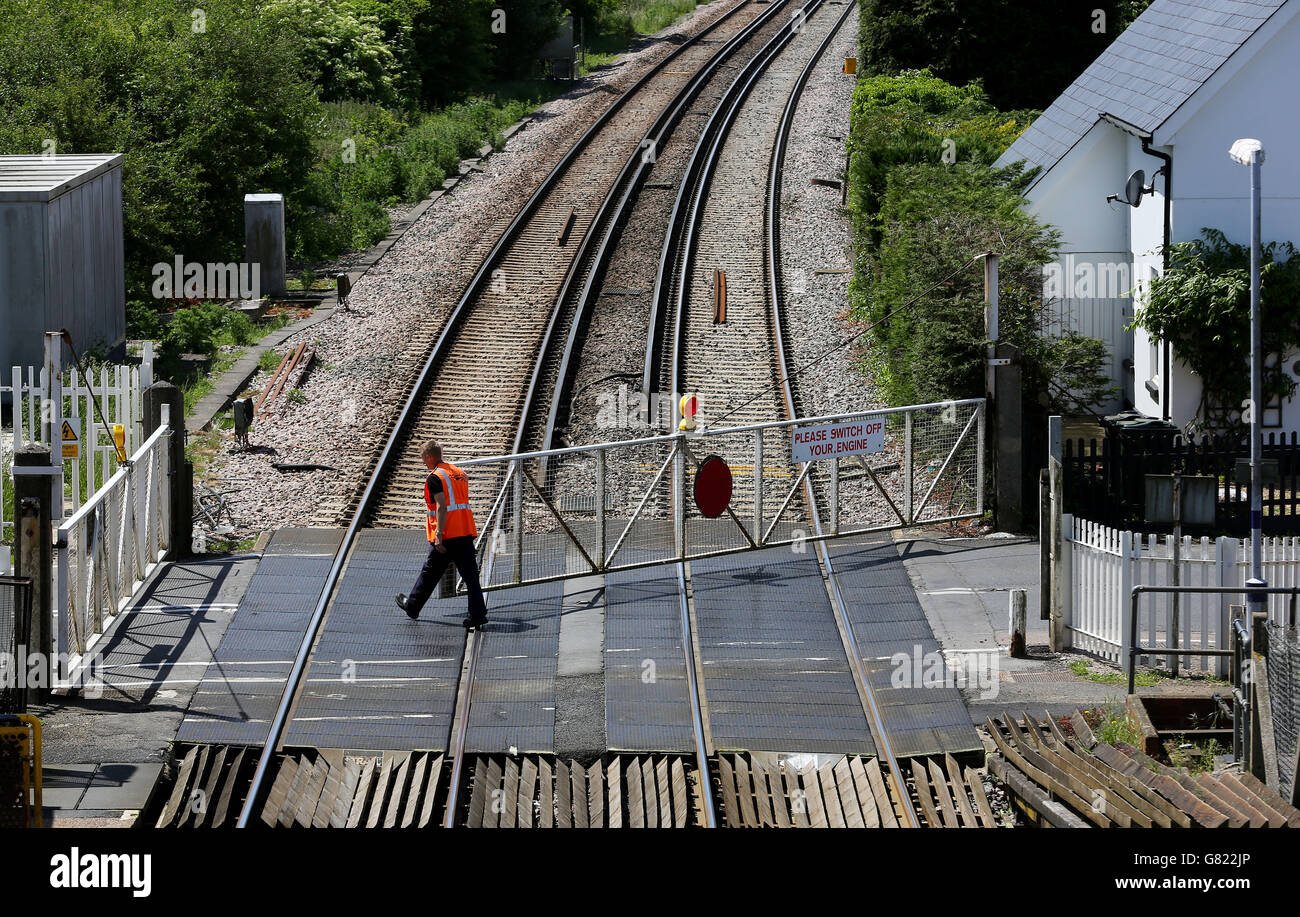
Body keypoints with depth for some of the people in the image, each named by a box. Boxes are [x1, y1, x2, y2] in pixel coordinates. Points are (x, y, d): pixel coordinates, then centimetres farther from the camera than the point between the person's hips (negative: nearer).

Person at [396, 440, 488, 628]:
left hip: (446, 536, -6)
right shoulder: (460, 473, 15)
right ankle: (478, 614, -4)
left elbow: (441, 507, -19)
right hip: (466, 534, 6)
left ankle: (412, 606, 25)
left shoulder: (435, 477, -9)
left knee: (429, 573, 9)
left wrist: (439, 535, -22)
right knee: (470, 575, 3)